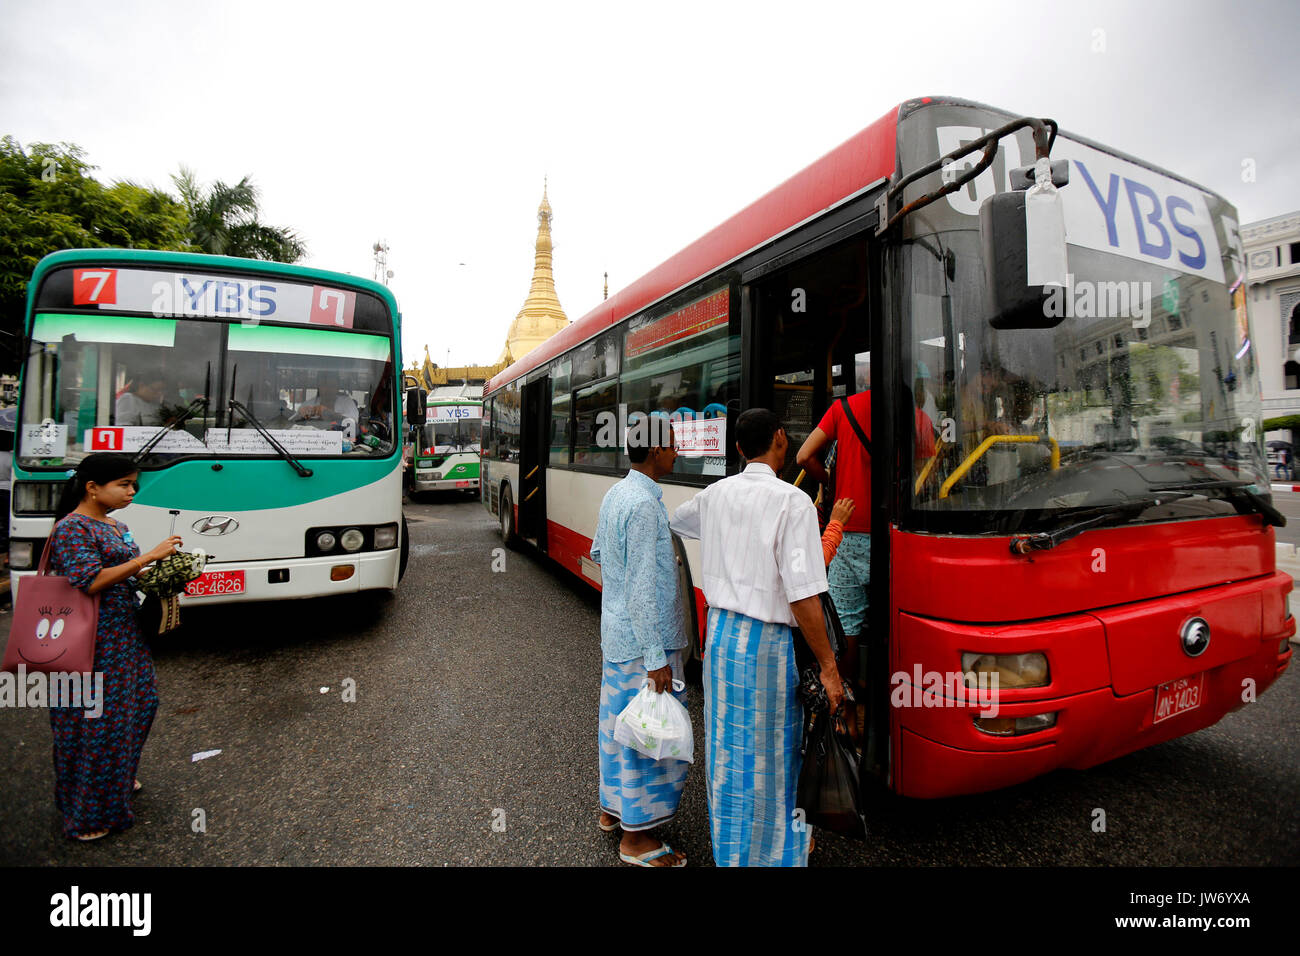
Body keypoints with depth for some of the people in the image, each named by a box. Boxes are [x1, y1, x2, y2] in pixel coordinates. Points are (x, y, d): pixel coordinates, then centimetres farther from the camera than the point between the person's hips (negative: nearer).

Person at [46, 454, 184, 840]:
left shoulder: (117, 526, 11)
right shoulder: (72, 528, -15)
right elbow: (90, 581, -24)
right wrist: (149, 556, -25)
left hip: (124, 634, 9)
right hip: (91, 643, -9)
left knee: (137, 704, 18)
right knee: (94, 720, 1)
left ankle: (117, 777, 40)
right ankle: (87, 813, 17)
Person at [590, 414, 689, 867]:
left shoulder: (615, 494, 6)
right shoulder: (644, 504, -23)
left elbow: (598, 552, 19)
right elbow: (642, 588, -24)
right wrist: (657, 658, -21)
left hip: (616, 633, 10)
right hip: (642, 641, -10)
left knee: (619, 719, 21)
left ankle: (613, 808, 39)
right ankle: (637, 836, 20)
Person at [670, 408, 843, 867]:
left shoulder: (716, 494, 3)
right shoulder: (793, 501, -16)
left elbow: (675, 520, 26)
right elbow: (803, 595, -19)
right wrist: (828, 666, -11)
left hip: (719, 632, 6)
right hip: (767, 641, -6)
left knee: (726, 748, 19)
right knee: (768, 757, 10)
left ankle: (727, 850, 38)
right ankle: (768, 855, 28)